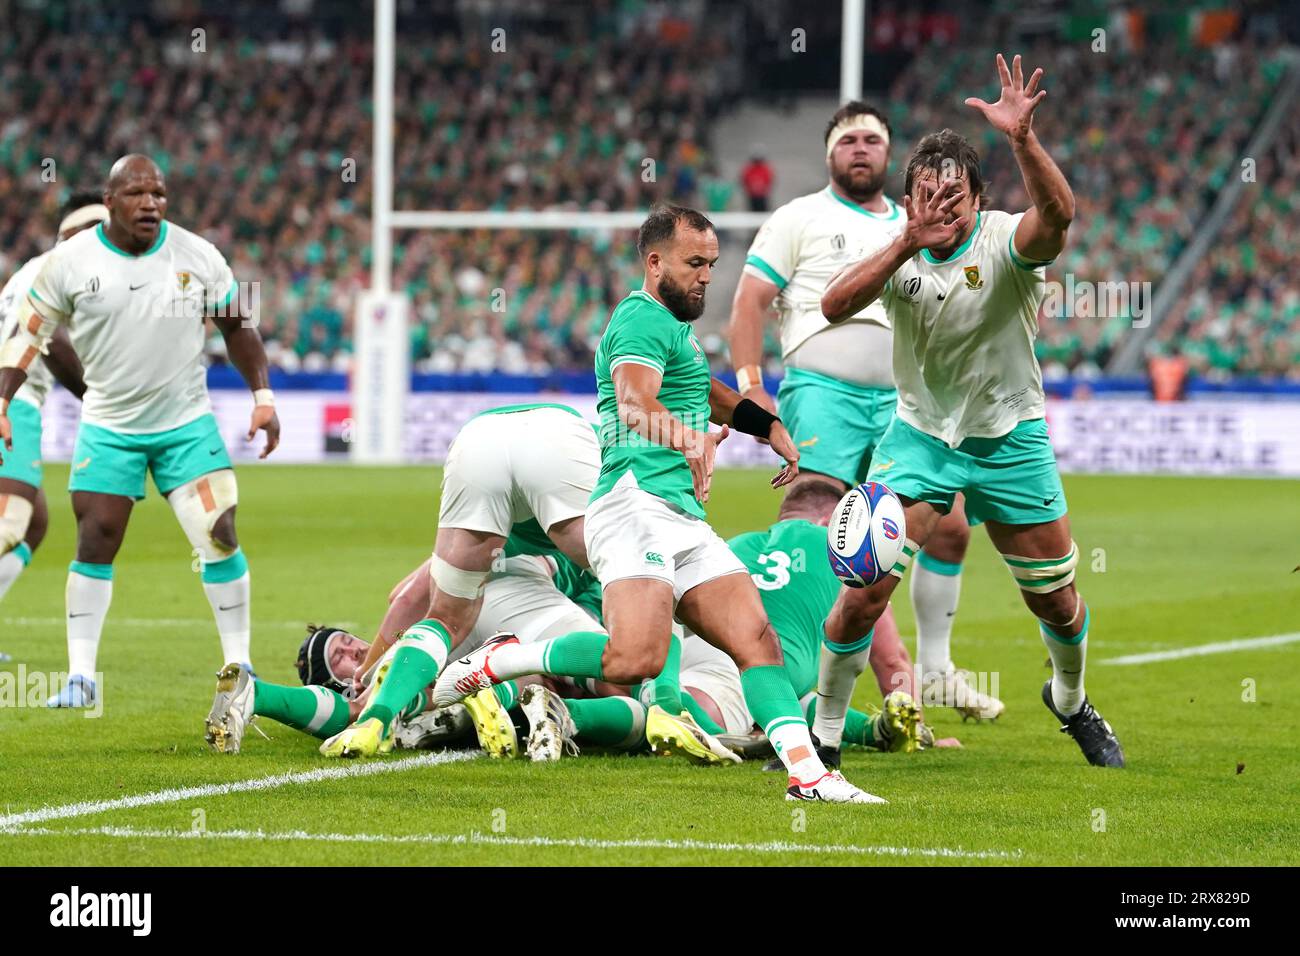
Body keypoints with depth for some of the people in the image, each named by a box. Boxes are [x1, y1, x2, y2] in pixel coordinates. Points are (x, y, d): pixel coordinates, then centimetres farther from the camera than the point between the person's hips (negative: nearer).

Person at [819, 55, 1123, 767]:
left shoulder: (1005, 242, -17)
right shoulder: (898, 253, -9)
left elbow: (1058, 215, -40)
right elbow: (834, 306, -25)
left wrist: (1022, 139, -56)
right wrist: (907, 244, -37)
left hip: (1010, 440, -1)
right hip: (919, 434, 1)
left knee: (1057, 602, 9)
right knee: (865, 593, -12)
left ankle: (1070, 701, 40)